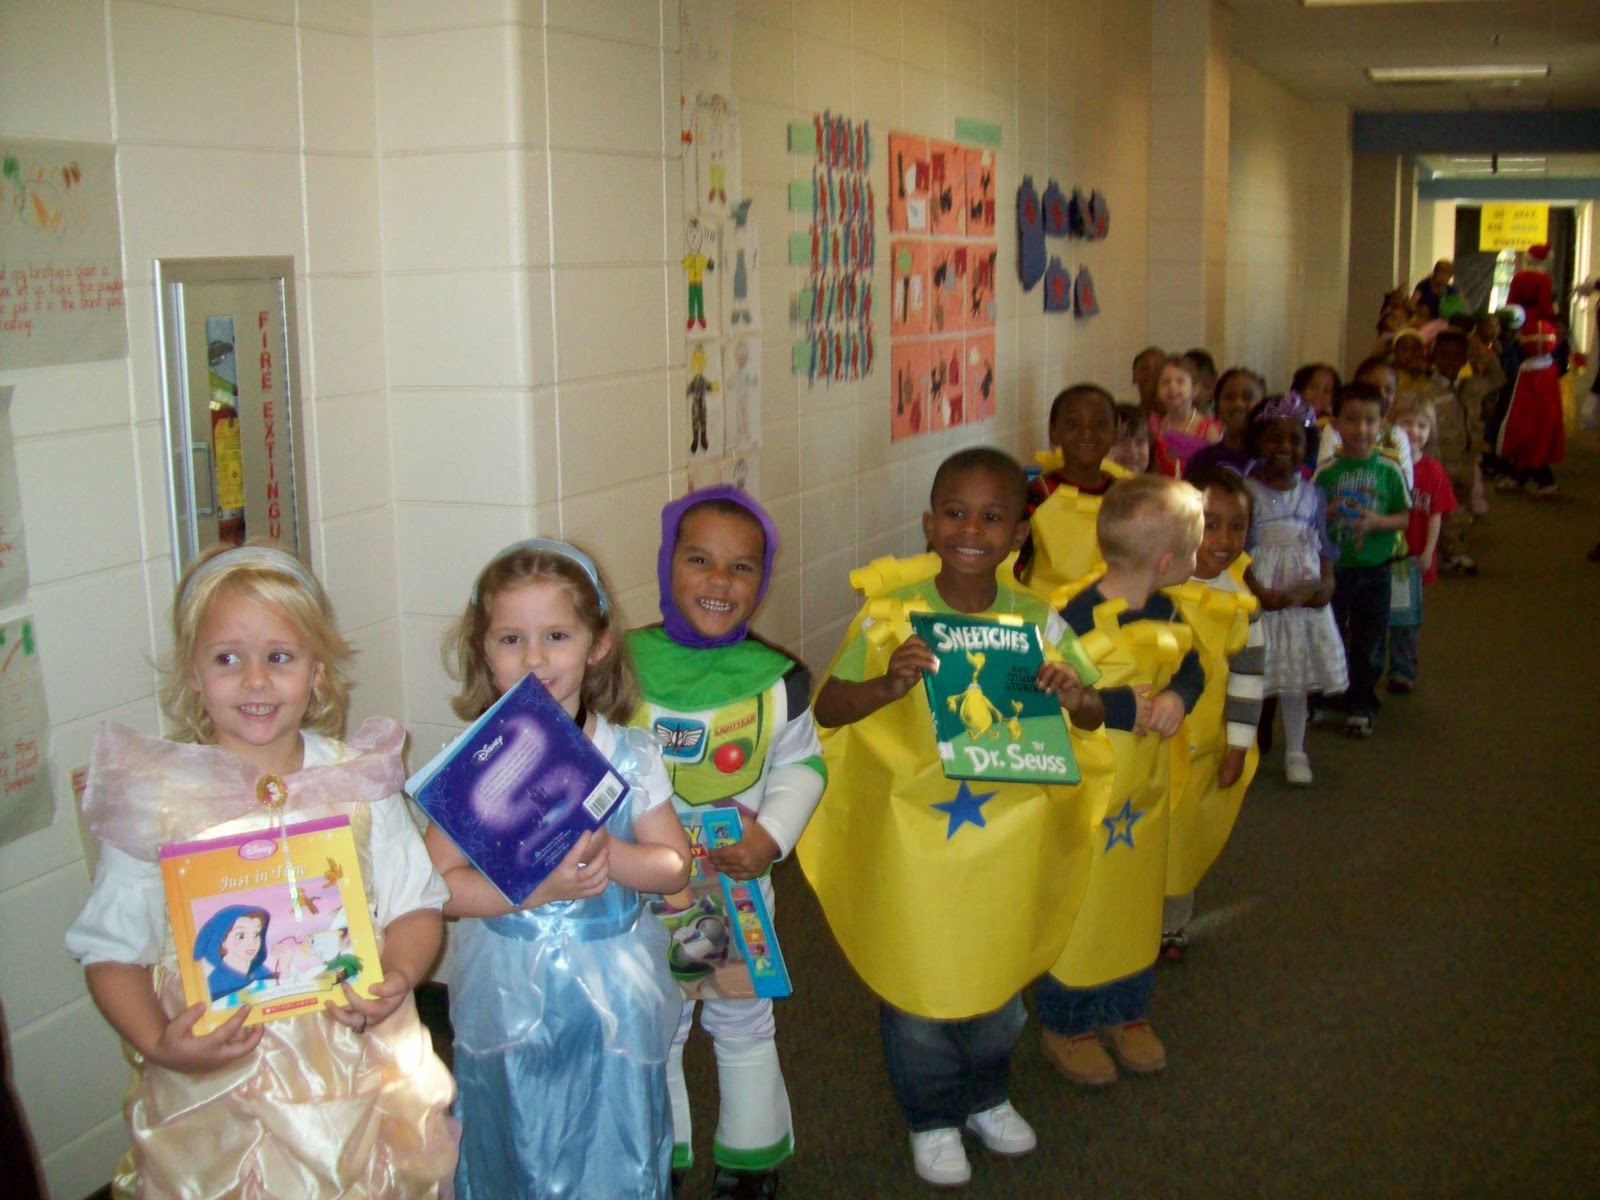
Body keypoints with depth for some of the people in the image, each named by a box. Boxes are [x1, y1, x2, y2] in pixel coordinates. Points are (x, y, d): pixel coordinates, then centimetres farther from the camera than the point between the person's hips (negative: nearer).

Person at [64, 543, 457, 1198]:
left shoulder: (358, 780, -1)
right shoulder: (153, 797, -5)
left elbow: (416, 905, 4)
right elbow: (113, 949, -1)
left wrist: (396, 977, -15)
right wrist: (158, 1044, -16)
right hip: (212, 1095, -1)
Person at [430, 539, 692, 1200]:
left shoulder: (630, 756, -5)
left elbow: (673, 867, -1)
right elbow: (439, 884, -13)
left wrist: (607, 853, -20)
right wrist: (539, 888, -24)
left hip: (612, 995, 1)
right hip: (509, 992, -1)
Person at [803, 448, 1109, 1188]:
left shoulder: (1036, 621, -7)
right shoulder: (892, 613, -15)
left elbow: (1092, 715, -1)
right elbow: (827, 710, -19)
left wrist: (1076, 698, -24)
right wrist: (887, 685, -38)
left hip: (1008, 831, 3)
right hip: (912, 829, -3)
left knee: (1000, 977, 22)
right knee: (917, 986, 12)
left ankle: (987, 1097, 48)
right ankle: (931, 1119, 37)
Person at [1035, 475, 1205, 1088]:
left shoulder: (1167, 613, 0)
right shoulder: (1080, 616, -25)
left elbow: (1191, 667, 10)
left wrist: (1177, 699, -13)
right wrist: (1125, 708, -27)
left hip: (1145, 787, 7)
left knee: (1137, 900, 20)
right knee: (1077, 905, 7)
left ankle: (1126, 1011, 40)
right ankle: (1065, 1023, 28)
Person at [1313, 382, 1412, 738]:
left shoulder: (1389, 470, -4)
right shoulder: (1325, 471, -5)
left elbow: (1407, 517, -1)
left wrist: (1378, 521, -18)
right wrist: (1327, 514, -21)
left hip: (1374, 571, 1)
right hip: (1332, 570, 0)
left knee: (1368, 645, 9)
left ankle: (1360, 707, 22)